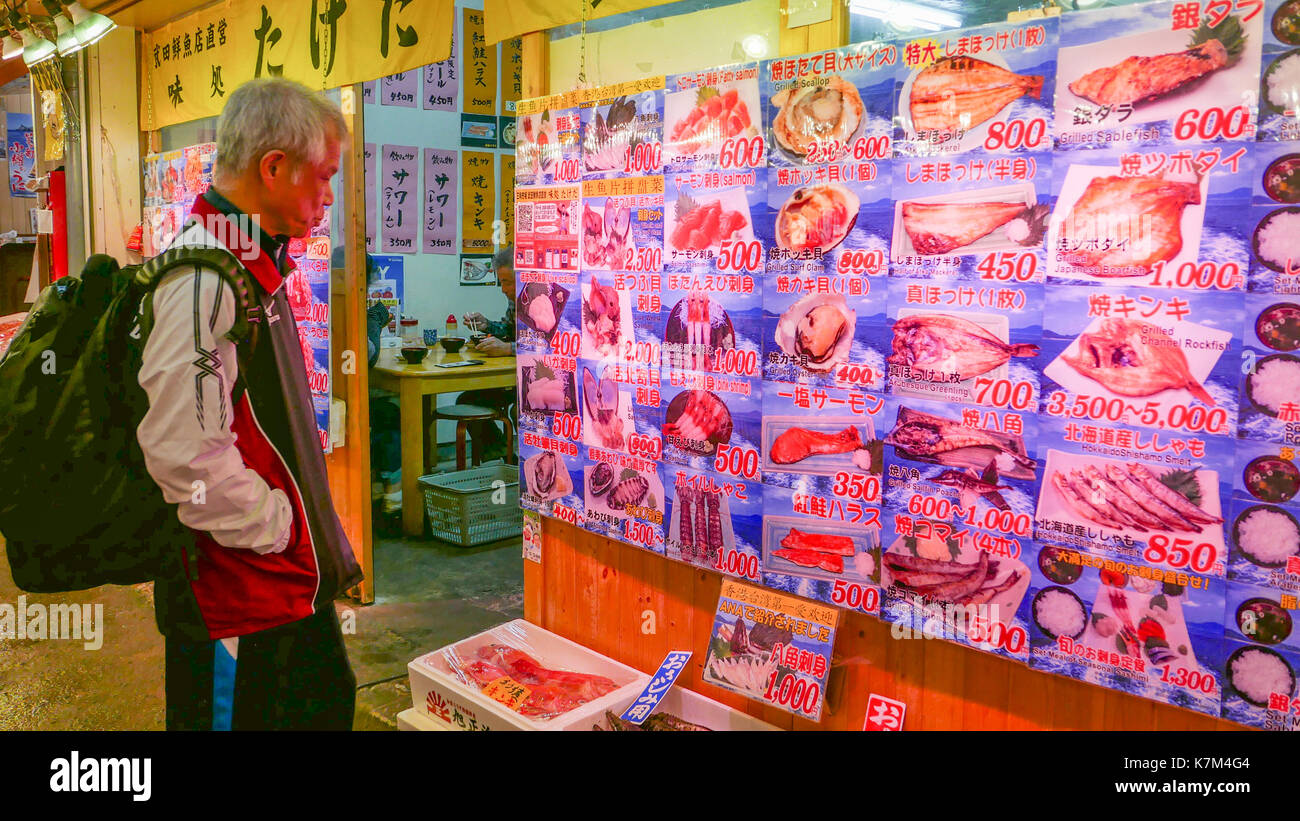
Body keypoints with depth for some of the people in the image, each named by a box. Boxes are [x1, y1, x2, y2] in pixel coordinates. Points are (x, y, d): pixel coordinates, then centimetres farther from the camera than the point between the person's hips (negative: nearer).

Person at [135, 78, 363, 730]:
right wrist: (276, 526, -16)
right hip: (238, 594, -10)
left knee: (326, 707, 21)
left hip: (291, 579, 10)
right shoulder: (203, 279, -22)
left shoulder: (253, 267, 12)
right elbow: (183, 453, -29)